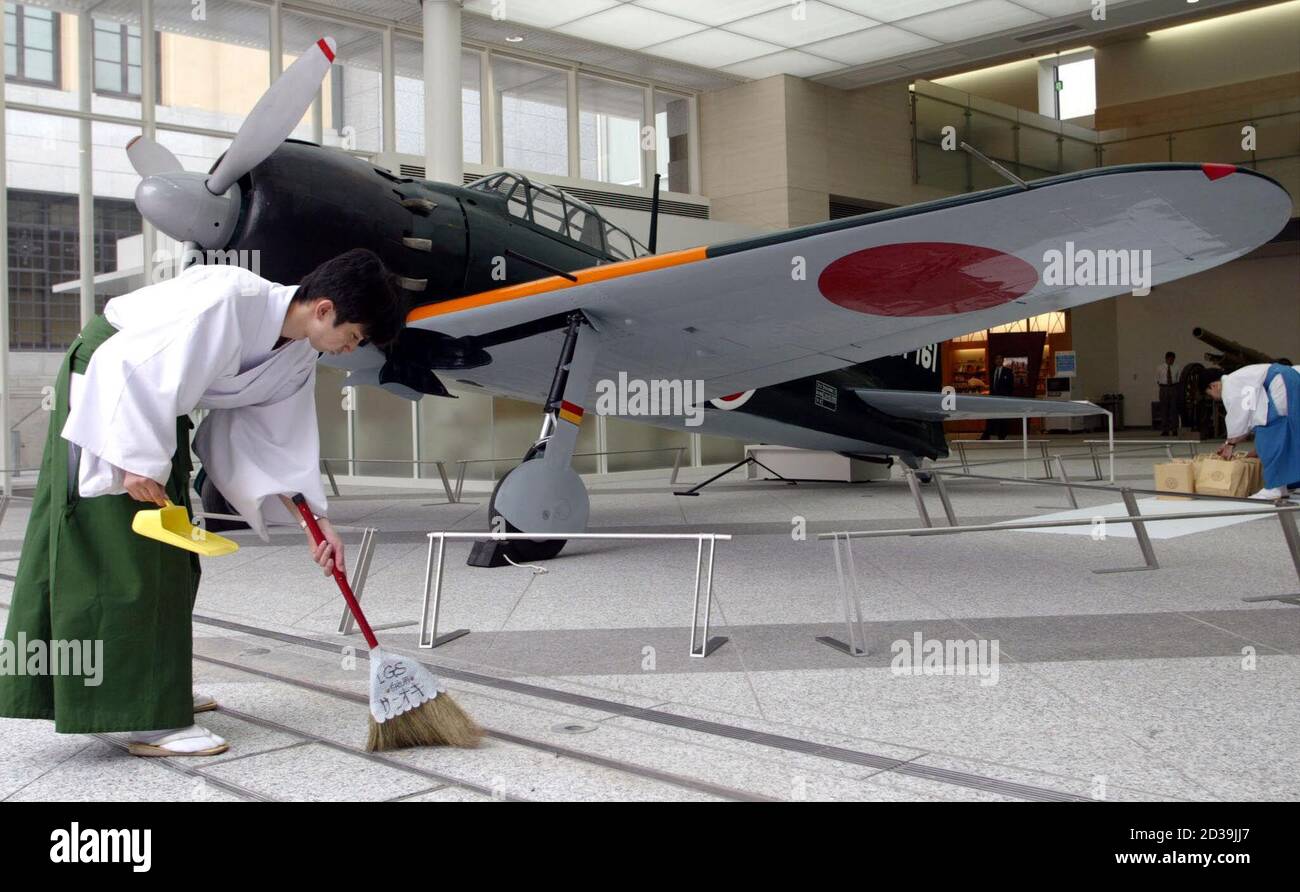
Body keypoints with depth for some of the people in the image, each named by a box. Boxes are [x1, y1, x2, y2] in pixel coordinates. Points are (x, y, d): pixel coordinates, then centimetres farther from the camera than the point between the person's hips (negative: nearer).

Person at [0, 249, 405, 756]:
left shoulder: (300, 355, -4)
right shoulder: (230, 298, -31)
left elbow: (282, 434, 0)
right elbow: (133, 363, -31)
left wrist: (314, 518, -6)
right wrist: (140, 460, -30)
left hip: (155, 404, 10)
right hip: (106, 379, -9)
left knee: (171, 554, 13)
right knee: (123, 551, -11)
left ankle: (159, 688, 27)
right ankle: (151, 721, -10)